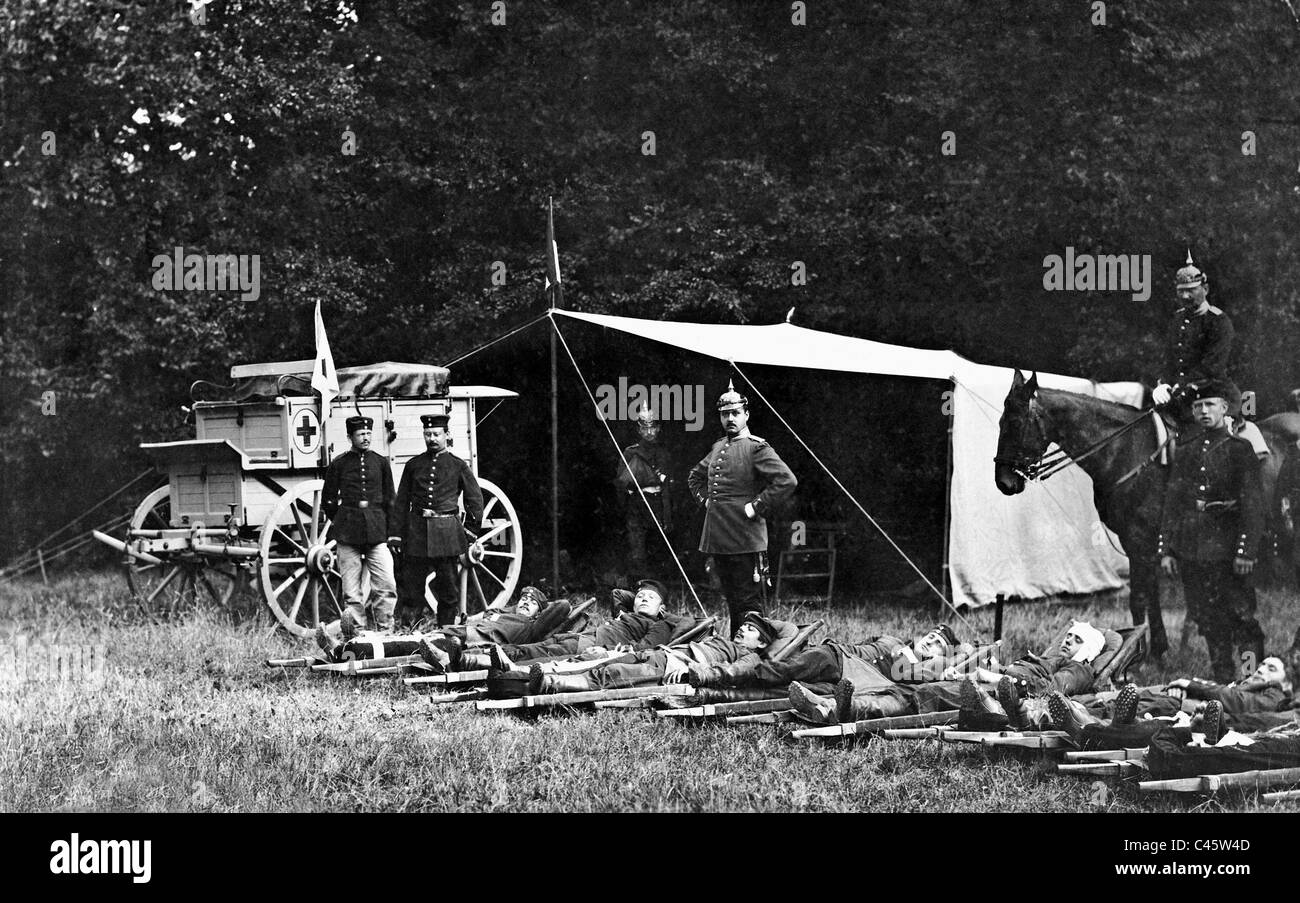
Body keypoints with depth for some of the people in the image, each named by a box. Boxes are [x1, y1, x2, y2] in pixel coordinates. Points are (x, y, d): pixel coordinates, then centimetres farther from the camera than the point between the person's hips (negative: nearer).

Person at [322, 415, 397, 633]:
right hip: (348, 535, -1)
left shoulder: (381, 462, 8)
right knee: (352, 591, 1)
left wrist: (388, 531, 9)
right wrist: (341, 522, 9)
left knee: (387, 586, -8)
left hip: (377, 533, 1)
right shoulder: (338, 464, 4)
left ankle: (382, 630, 2)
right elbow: (328, 501, 12)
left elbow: (389, 500, 12)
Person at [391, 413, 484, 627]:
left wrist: (470, 532, 2)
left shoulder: (458, 466, 5)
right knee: (411, 586, 0)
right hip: (416, 533, 1)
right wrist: (397, 533, 4)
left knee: (447, 587, 3)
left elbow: (475, 499, 8)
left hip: (446, 535, -1)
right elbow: (402, 501, 11)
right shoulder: (413, 465, 9)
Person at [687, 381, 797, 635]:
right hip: (718, 538, 8)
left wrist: (756, 508, -17)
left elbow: (787, 481, -21)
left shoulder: (757, 448, -9)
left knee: (748, 603, -6)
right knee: (731, 600, 15)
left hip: (745, 540, -8)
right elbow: (695, 476, 33)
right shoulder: (718, 448, 15)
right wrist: (705, 499, 16)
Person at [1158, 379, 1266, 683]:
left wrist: (1246, 551, -15)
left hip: (1226, 551, -5)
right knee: (1209, 623, 9)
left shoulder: (1239, 450, -2)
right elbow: (1171, 502, 13)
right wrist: (1165, 549, 6)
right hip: (1191, 552, 5)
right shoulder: (1186, 451, 12)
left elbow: (1253, 506, -7)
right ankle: (1222, 681, 17)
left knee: (1240, 618, -3)